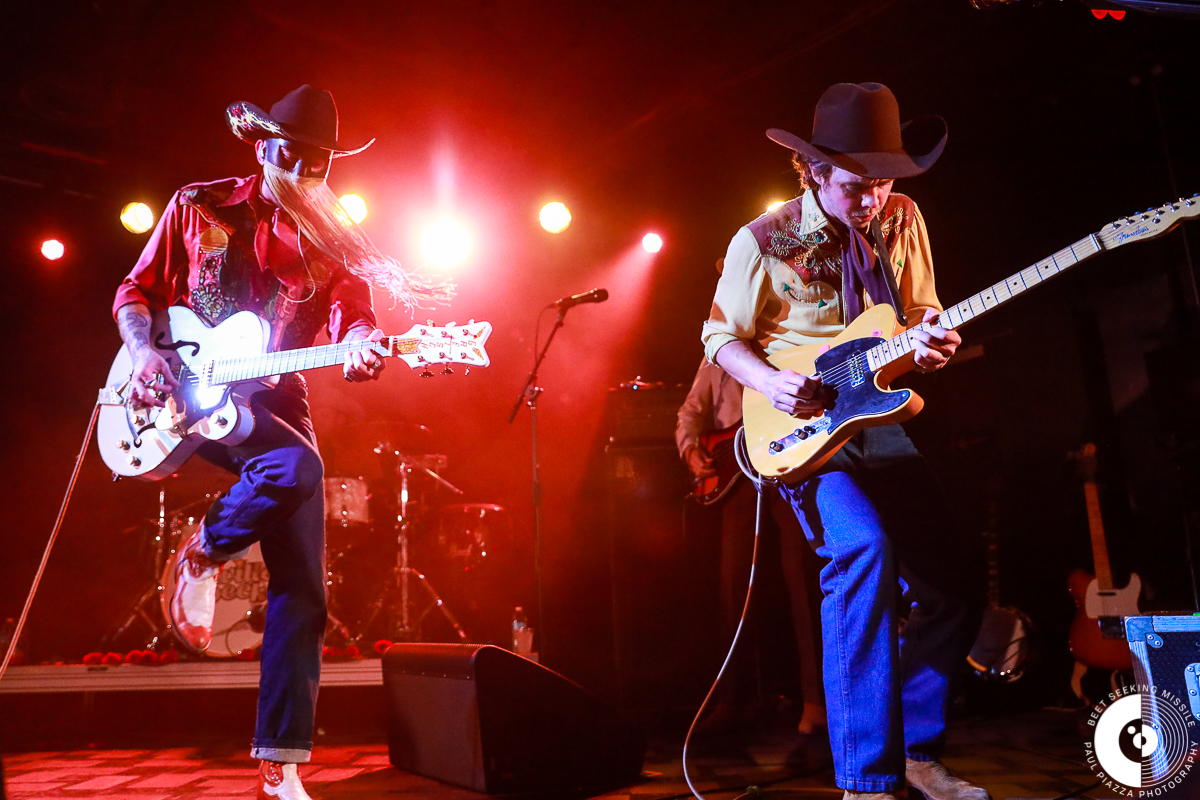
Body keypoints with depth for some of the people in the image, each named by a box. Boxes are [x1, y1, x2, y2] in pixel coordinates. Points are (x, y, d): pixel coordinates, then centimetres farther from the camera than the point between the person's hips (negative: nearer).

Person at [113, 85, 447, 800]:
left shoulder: (335, 241, 8)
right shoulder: (198, 206, 5)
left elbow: (355, 318, -4)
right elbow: (137, 291, 10)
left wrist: (363, 348, -28)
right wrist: (144, 351, -10)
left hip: (274, 400, 3)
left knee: (303, 590, -6)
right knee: (297, 466, -36)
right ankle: (203, 555, -4)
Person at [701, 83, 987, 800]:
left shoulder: (901, 220, 7)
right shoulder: (761, 242, -6)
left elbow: (922, 310, 16)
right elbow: (722, 337, 1)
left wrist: (931, 341, -8)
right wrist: (770, 384, -18)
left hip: (883, 417, 6)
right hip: (802, 425, -5)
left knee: (956, 576, -1)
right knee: (864, 547, -30)